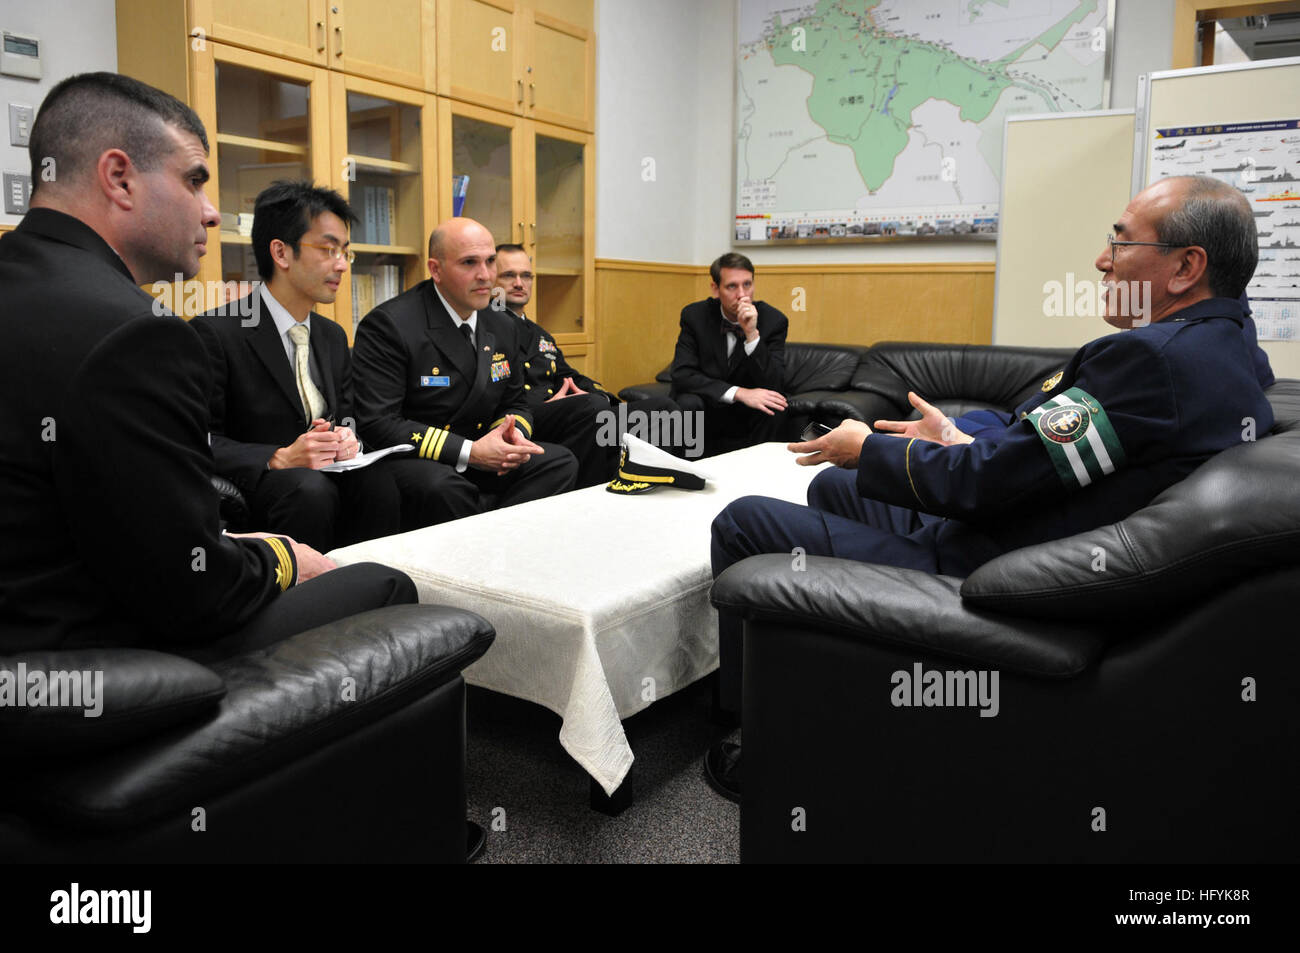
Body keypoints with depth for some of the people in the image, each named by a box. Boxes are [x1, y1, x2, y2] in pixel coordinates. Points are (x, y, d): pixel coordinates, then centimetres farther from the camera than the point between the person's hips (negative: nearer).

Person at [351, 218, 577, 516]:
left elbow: (514, 403, 18)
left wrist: (514, 435, -10)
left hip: (480, 459, 7)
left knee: (561, 462, -11)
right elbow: (377, 423, -20)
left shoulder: (504, 327, 9)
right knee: (442, 486, -38)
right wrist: (469, 452, -25)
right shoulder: (387, 325, -13)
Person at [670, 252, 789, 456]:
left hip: (750, 416, 0)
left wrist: (752, 334, -30)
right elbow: (682, 375, -17)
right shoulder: (694, 315, -8)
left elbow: (773, 387, -18)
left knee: (774, 409, -30)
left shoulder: (774, 320, -10)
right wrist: (739, 393, -29)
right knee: (687, 404, -31)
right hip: (707, 407, 0)